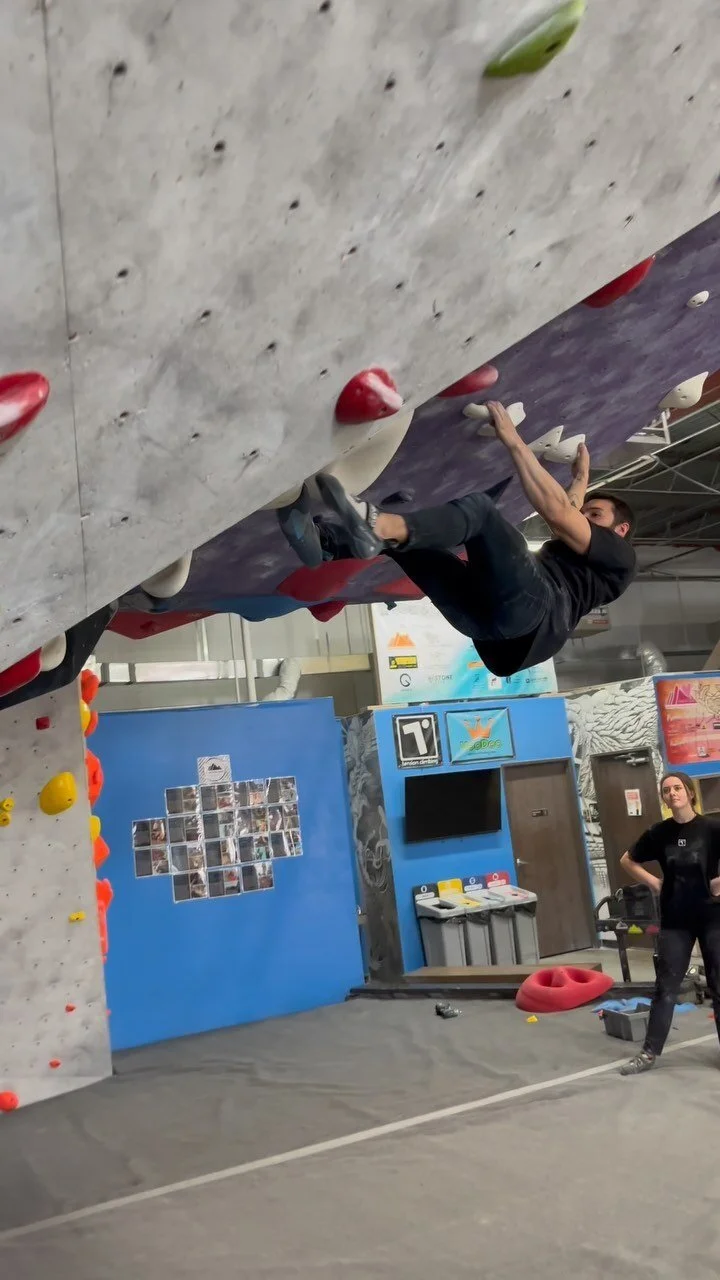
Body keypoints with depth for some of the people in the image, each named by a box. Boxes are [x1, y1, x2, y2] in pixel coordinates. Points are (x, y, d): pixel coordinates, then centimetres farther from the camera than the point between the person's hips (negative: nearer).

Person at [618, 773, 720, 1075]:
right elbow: (627, 861, 13)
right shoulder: (659, 833, -1)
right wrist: (653, 882, 2)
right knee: (666, 986, 5)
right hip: (675, 921, 2)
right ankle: (649, 1053, 11)